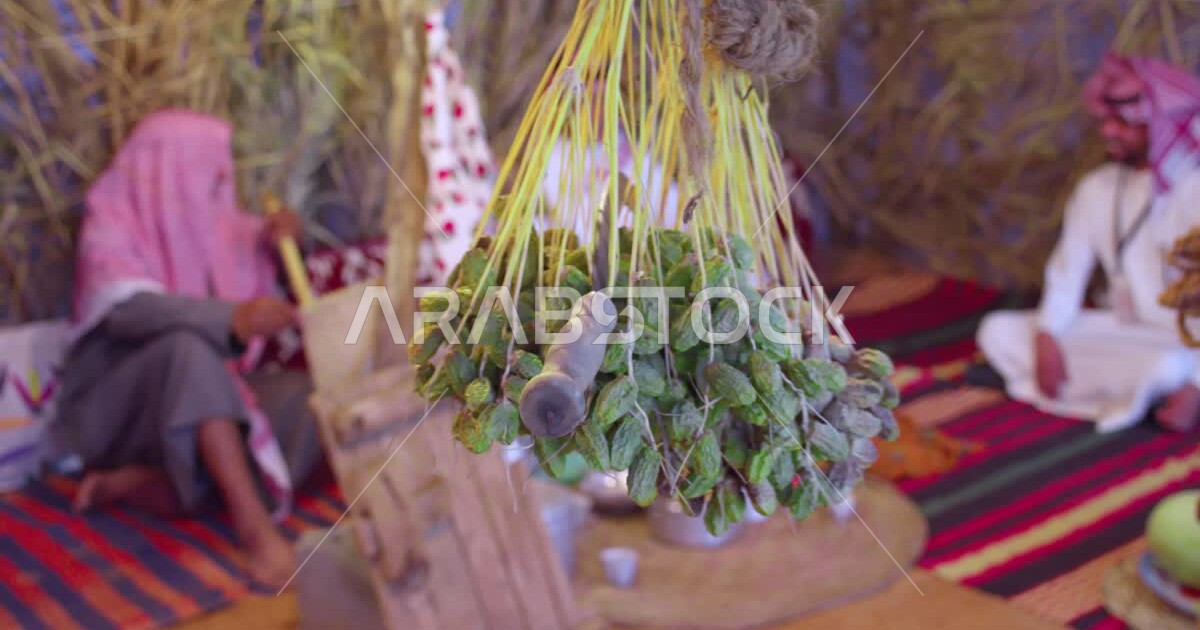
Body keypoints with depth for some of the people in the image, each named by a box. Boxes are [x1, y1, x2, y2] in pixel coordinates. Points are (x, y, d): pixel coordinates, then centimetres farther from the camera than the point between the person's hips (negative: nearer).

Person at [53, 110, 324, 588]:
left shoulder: (213, 223, 6)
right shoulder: (110, 231, -13)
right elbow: (132, 309, -33)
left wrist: (273, 246, -8)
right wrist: (235, 318, -49)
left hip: (201, 398, 7)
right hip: (118, 410, -6)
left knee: (310, 399, -17)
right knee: (189, 347, -36)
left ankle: (140, 482, -21)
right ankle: (255, 525, -44)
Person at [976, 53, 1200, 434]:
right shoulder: (1097, 189, 0)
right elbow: (1067, 273, 3)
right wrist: (1047, 338, -15)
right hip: (1121, 331, 6)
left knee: (1164, 369, -41)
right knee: (999, 330, -10)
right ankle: (1137, 394, -10)